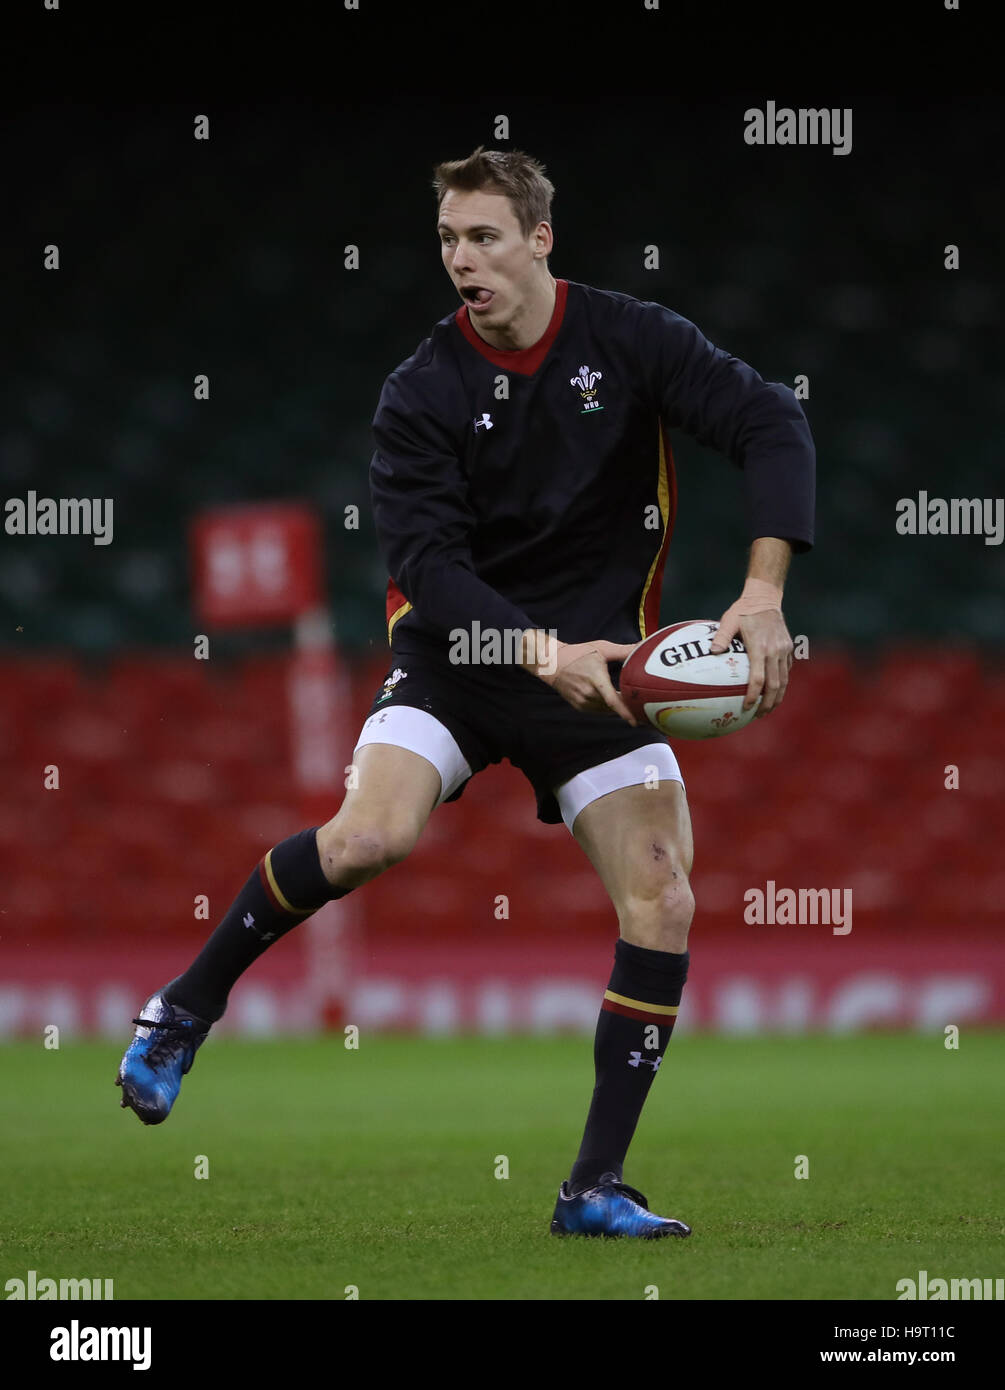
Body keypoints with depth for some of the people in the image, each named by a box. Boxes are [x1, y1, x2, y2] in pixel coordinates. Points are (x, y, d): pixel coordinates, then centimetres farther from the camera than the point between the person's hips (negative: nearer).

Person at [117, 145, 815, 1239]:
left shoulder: (632, 340, -5)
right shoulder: (422, 392, -7)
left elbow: (769, 422, -12)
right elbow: (425, 567, -13)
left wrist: (763, 593, -25)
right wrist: (543, 653, -27)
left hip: (596, 661, 2)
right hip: (459, 651, -2)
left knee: (663, 901, -11)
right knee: (374, 832, -27)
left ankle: (596, 1187, -2)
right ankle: (186, 1007, -3)